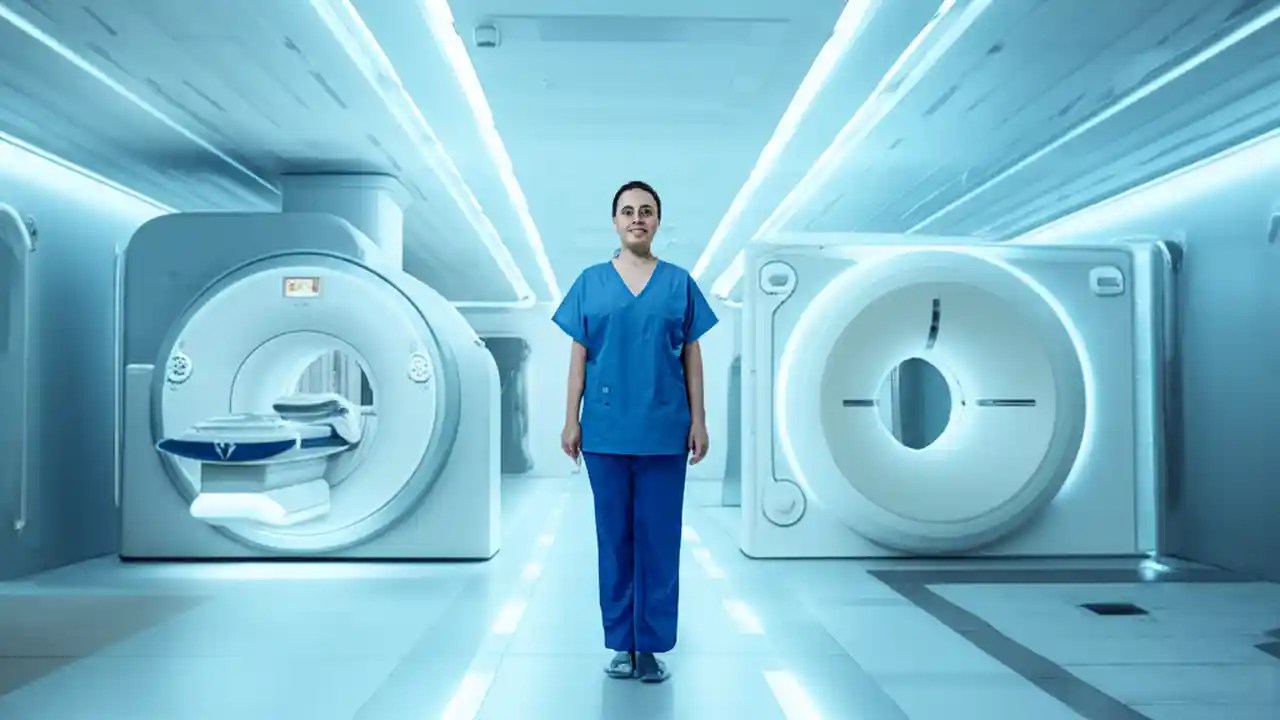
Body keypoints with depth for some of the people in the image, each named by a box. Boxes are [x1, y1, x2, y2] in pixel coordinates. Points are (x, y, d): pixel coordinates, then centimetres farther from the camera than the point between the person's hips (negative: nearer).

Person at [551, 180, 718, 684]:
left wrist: (698, 421, 1)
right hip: (605, 430, 0)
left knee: (659, 539, 4)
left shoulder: (679, 282, 5)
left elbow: (692, 356, 6)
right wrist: (571, 420, 1)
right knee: (615, 538, 8)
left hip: (664, 431, 0)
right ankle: (621, 643, 19)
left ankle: (652, 646, 15)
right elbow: (579, 356, 6)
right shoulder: (590, 282, 6)